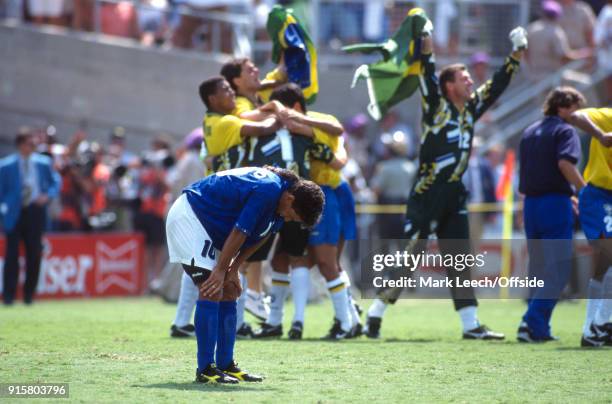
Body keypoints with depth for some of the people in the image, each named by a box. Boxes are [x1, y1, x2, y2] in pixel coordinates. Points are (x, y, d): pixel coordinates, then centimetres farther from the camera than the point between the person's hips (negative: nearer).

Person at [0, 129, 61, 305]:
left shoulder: (44, 163, 4)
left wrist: (48, 195, -5)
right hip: (14, 214, -2)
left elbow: (56, 181, 13)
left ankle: (29, 293, 15)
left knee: (34, 254, 4)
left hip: (35, 212, 2)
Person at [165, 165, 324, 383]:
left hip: (211, 226, 10)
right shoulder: (268, 190, -29)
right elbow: (239, 232, -24)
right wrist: (222, 270, -16)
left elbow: (259, 236, 10)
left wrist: (233, 270, 4)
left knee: (229, 292, 7)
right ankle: (205, 370, -14)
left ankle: (225, 365, 10)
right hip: (188, 216, -10)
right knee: (211, 291, -16)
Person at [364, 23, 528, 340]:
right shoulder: (436, 107, -6)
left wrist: (516, 54, 14)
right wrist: (426, 39, -28)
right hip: (427, 195, -7)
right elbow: (428, 76, -19)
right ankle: (374, 316, 2)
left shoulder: (471, 109, 12)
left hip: (455, 196, 7)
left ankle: (471, 325, 8)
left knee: (460, 261, 6)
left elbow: (498, 85, 19)